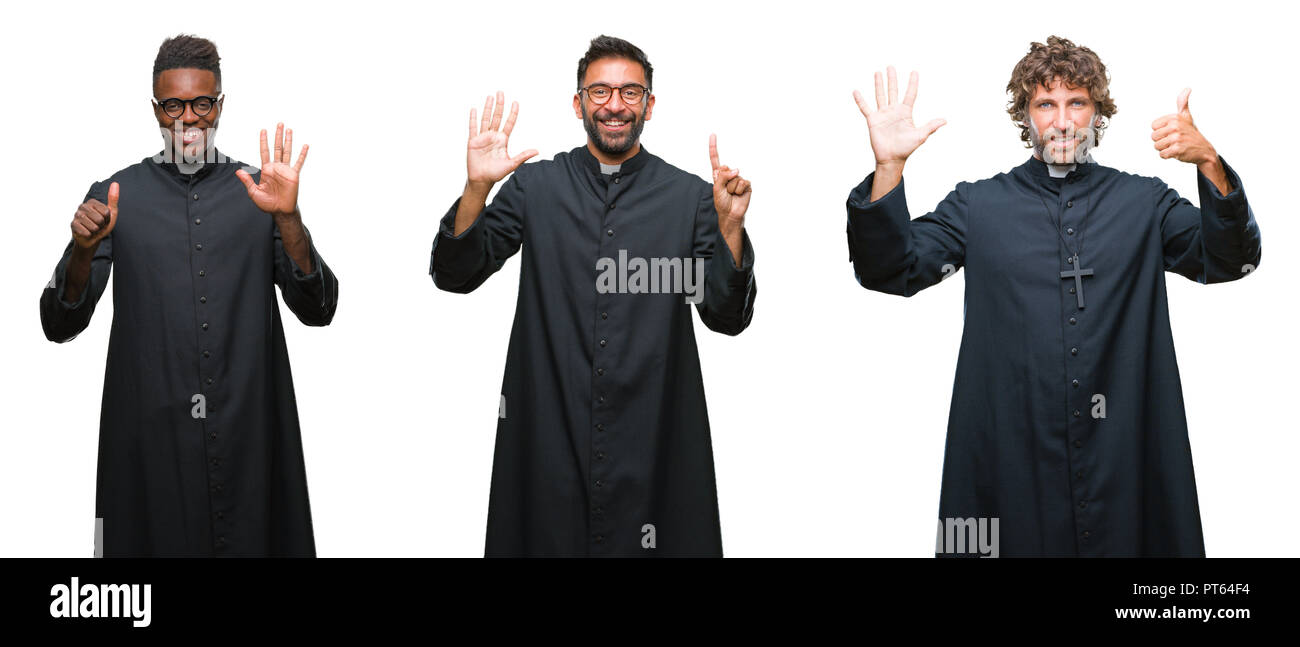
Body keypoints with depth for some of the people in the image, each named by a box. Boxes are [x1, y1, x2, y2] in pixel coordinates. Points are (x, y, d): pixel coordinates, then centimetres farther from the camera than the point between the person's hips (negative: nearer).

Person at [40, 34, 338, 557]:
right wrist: (84, 249, -18)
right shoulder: (116, 195, 5)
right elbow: (60, 326, 2)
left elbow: (317, 310, -2)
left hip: (249, 433, 1)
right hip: (150, 431, -1)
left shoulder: (258, 191, 7)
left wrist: (288, 220, -17)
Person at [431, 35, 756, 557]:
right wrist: (476, 188, -14)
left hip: (653, 435, 0)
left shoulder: (689, 196, 3)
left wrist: (729, 224, -16)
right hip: (549, 431, 0)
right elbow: (455, 275, 2)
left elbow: (727, 317, 0)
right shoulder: (535, 186, 5)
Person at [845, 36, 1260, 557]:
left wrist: (1210, 164, -20)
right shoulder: (978, 206, 8)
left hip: (1125, 459, 1)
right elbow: (892, 271, 0)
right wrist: (888, 168, -15)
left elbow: (1227, 260, -2)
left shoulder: (1144, 202, 10)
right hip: (1009, 454, -1)